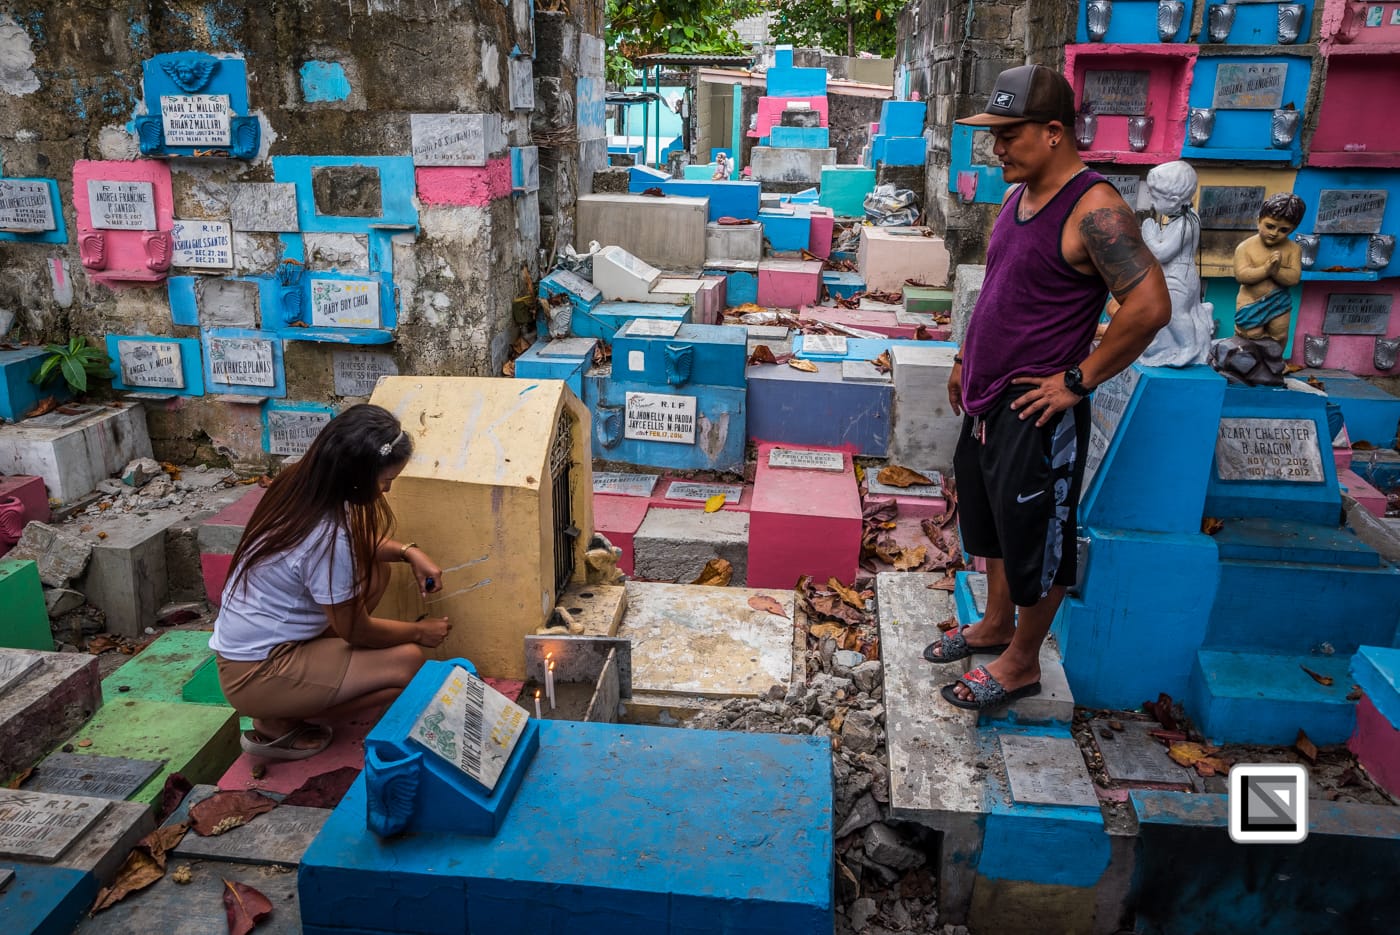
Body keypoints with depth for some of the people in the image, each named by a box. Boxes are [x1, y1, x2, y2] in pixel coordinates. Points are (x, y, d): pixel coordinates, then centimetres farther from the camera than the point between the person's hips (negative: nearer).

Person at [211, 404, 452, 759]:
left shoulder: (301, 483, -5)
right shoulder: (327, 541, -30)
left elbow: (358, 542, 16)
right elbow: (357, 630, -14)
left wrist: (407, 551, 0)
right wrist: (420, 631, 2)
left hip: (249, 642, 9)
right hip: (256, 675, -9)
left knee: (375, 571, 9)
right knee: (408, 662, -13)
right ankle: (277, 723, -1)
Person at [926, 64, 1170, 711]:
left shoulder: (1093, 210, -20)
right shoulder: (1019, 197, 8)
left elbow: (1150, 306, -26)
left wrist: (1077, 379, -21)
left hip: (1037, 412, -9)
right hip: (988, 400, 9)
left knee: (1035, 536, 6)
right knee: (991, 520, 22)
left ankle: (1021, 663, 24)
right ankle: (995, 626, 42)